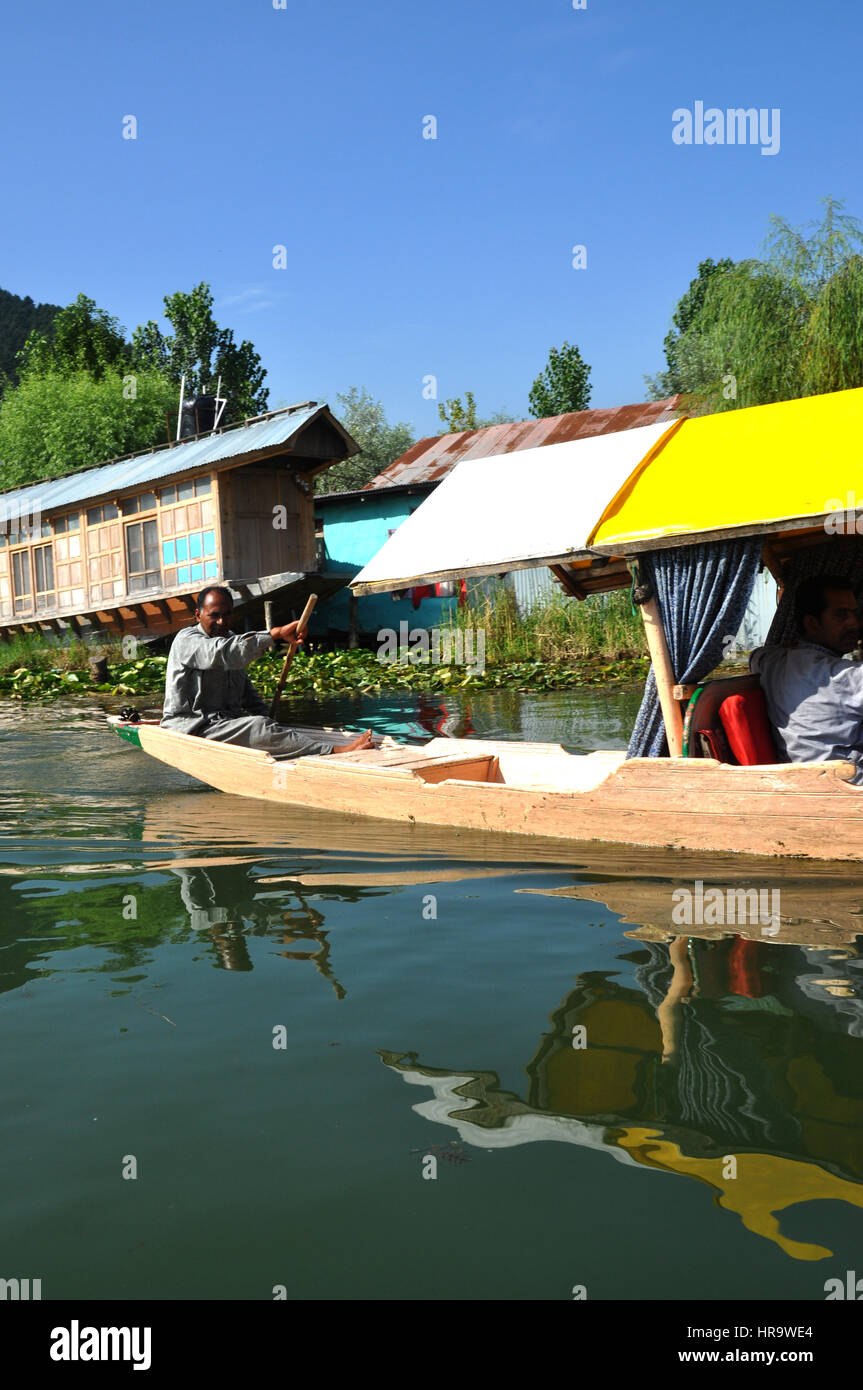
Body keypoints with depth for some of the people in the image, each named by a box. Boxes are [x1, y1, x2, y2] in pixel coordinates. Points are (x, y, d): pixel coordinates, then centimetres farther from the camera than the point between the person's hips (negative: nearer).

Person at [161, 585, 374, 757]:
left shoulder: (228, 639, 20)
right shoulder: (187, 640, -7)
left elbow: (248, 694, 23)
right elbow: (225, 653, -29)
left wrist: (267, 718, 5)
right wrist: (276, 634, -35)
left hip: (227, 724, 8)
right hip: (190, 729, -8)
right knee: (256, 728, -29)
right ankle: (338, 751, -41)